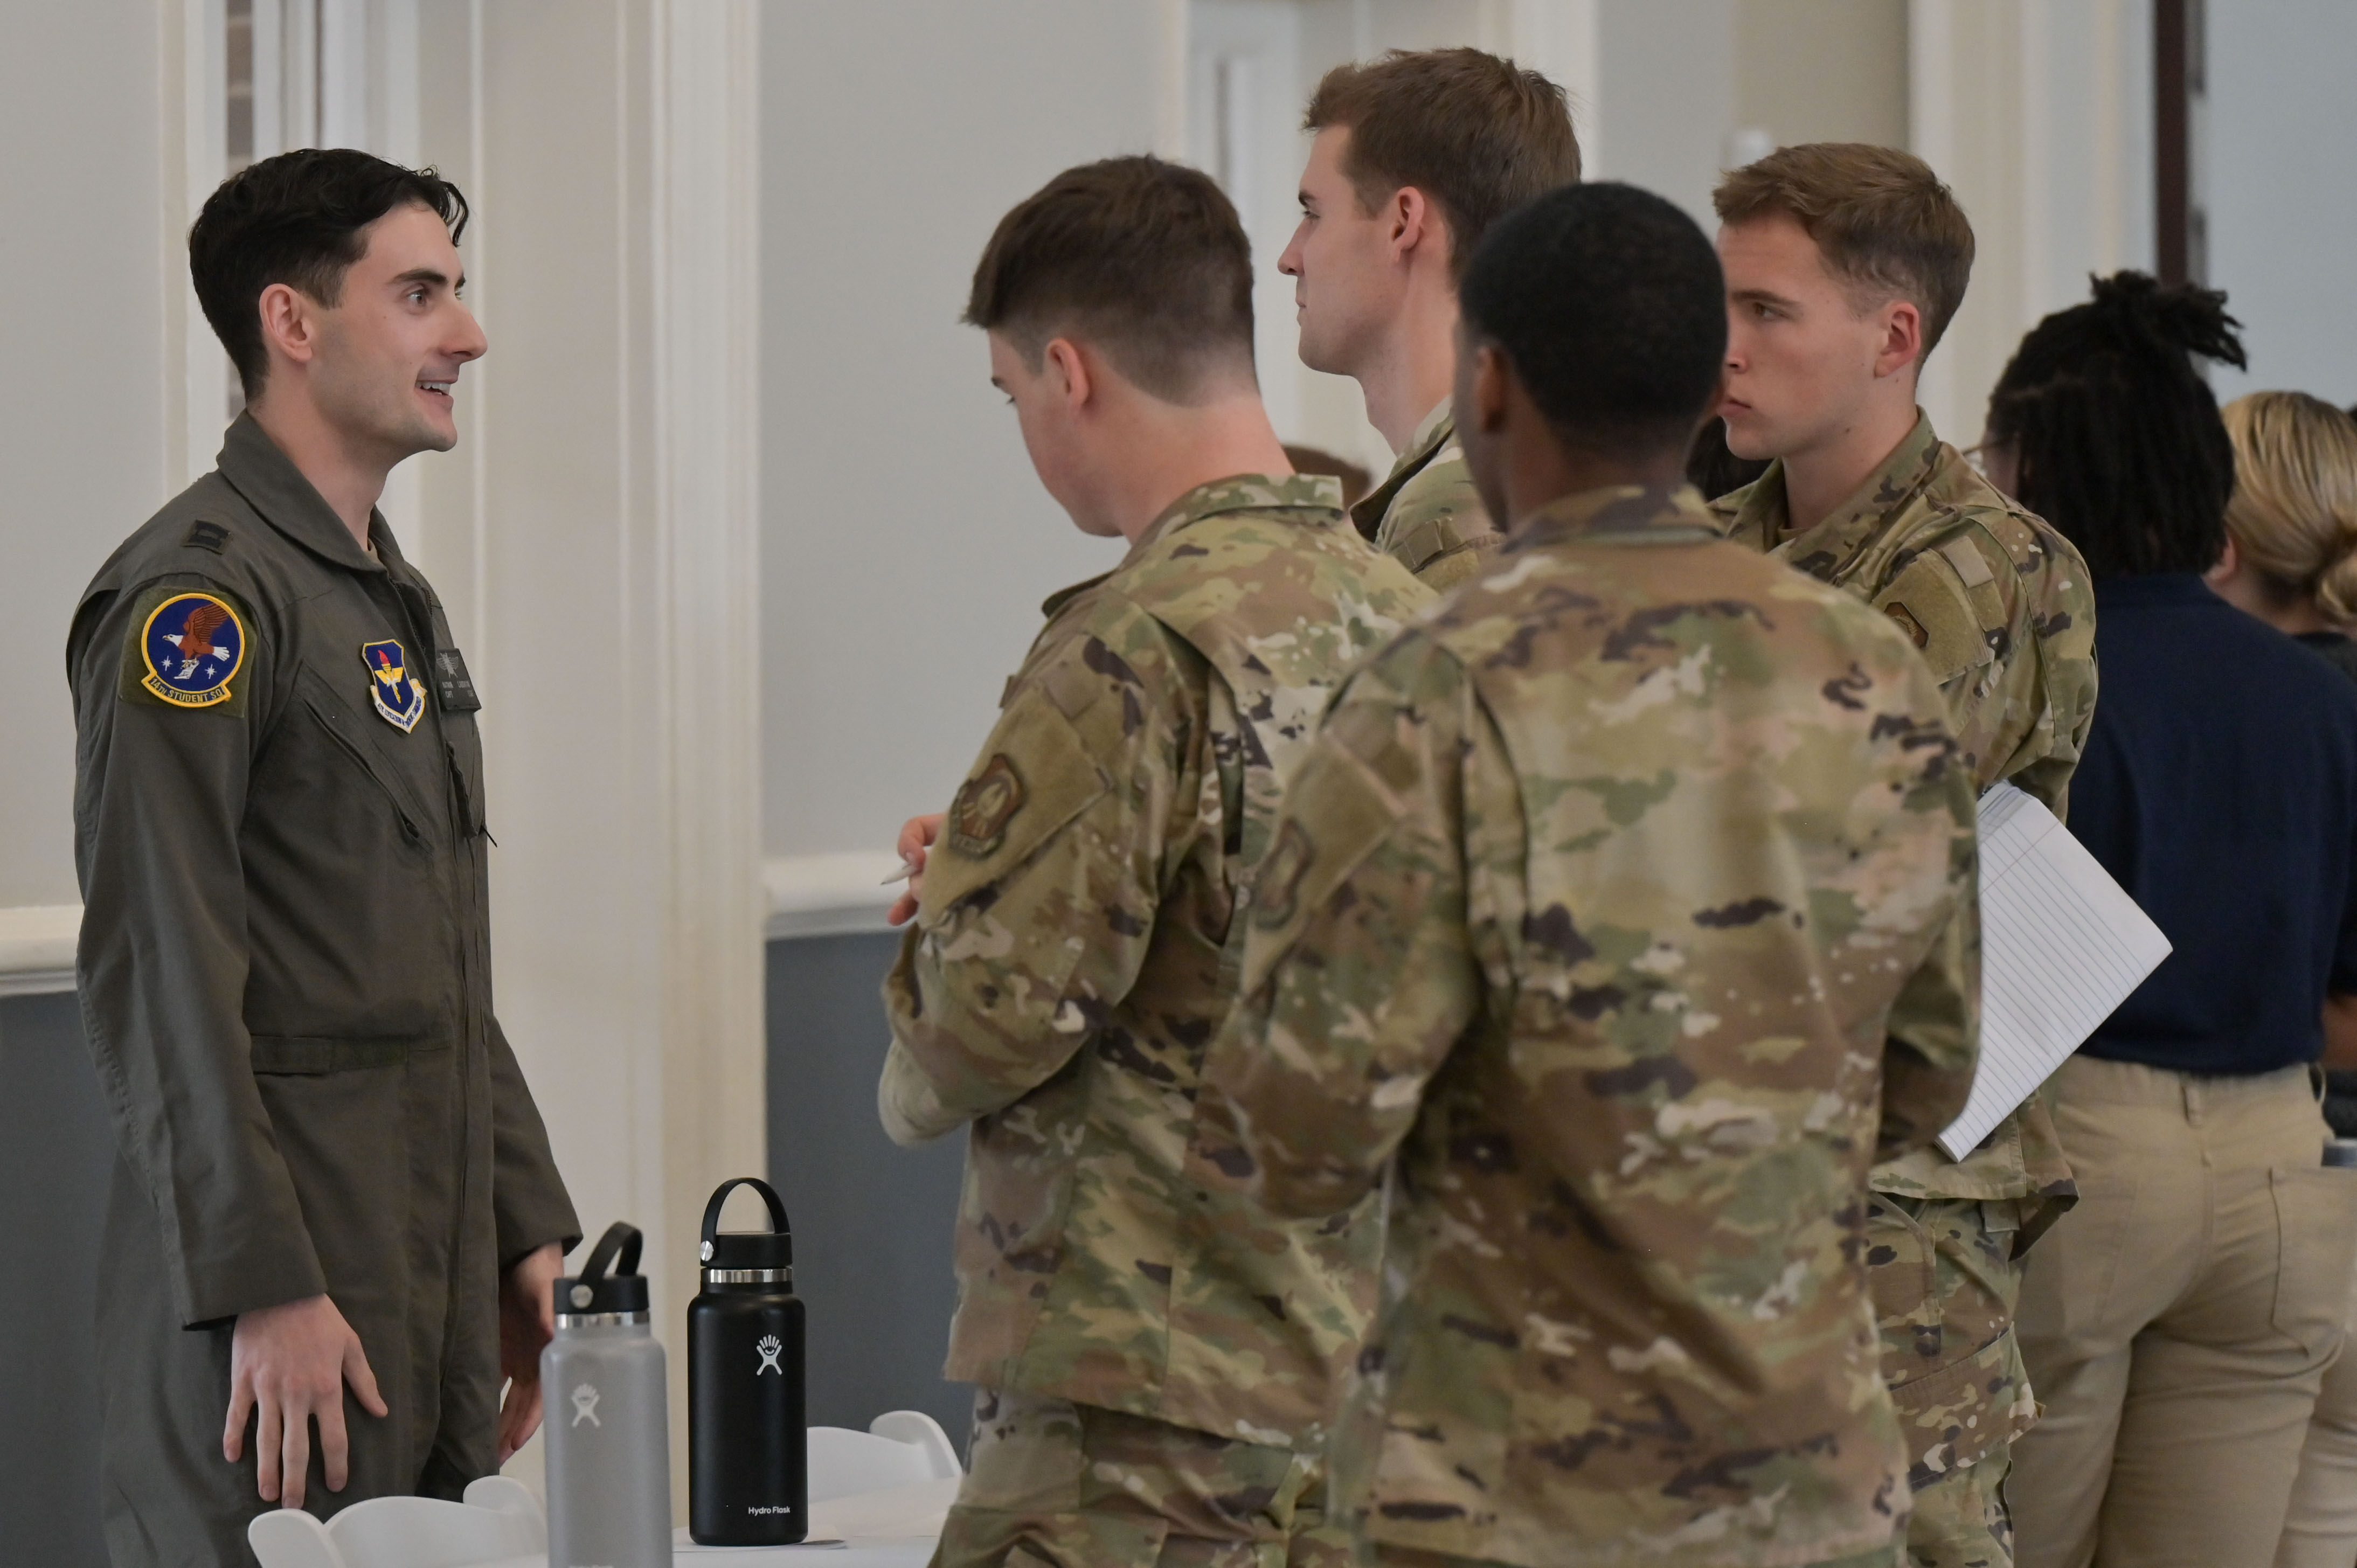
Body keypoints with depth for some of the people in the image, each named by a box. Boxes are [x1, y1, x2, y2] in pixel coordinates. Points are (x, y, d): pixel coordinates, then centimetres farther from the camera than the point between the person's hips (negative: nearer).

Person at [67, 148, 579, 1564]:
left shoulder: (398, 598, 19)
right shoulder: (198, 595, -12)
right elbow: (161, 980, -18)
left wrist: (527, 1232, 17)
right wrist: (264, 1288, -21)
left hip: (432, 1290, 9)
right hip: (275, 1313, -9)